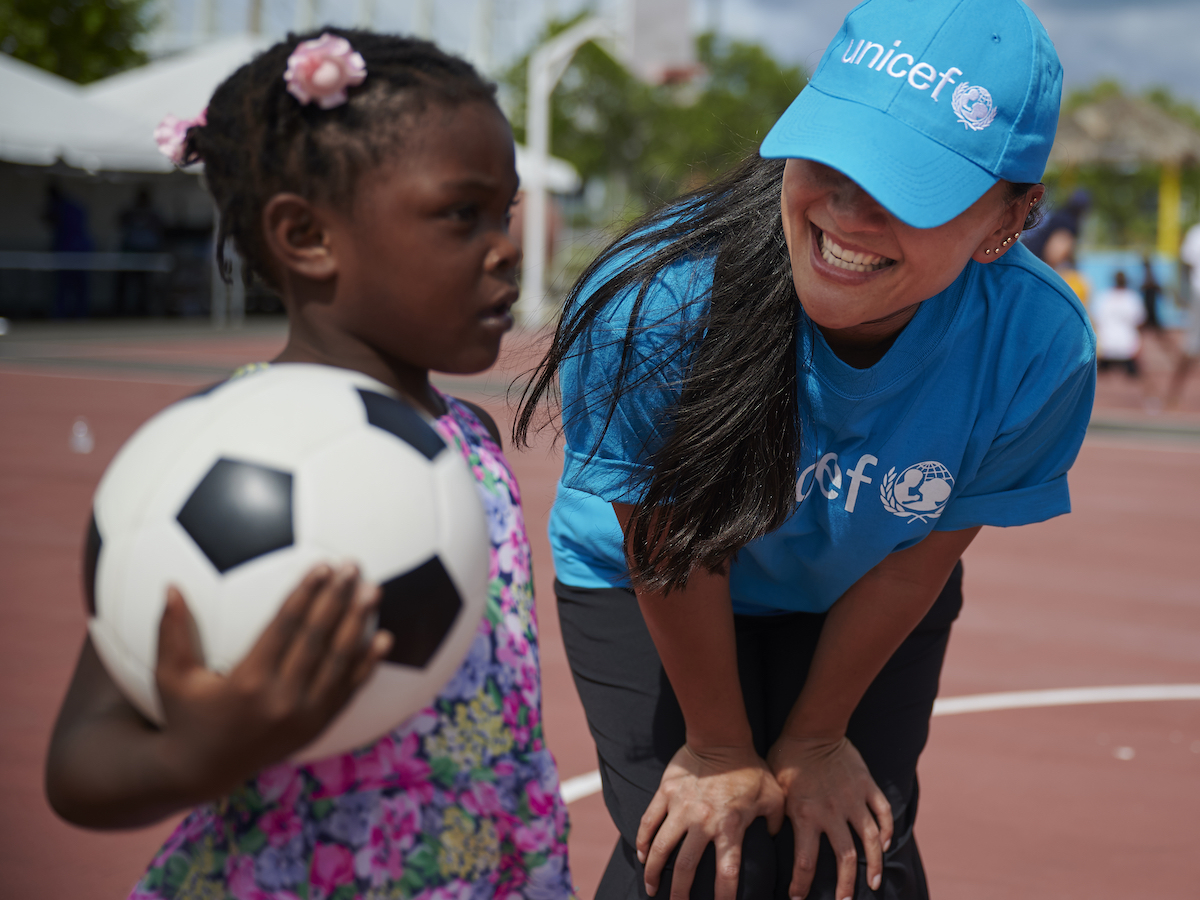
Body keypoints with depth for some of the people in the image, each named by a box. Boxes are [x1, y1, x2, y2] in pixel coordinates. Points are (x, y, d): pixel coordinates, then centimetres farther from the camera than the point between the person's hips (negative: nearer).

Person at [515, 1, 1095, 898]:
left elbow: (920, 555, -16)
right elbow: (674, 557, -21)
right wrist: (721, 747, -7)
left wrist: (814, 739, -4)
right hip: (649, 589, -1)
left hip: (864, 608, 2)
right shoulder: (654, 305, -37)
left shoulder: (1041, 349, -31)